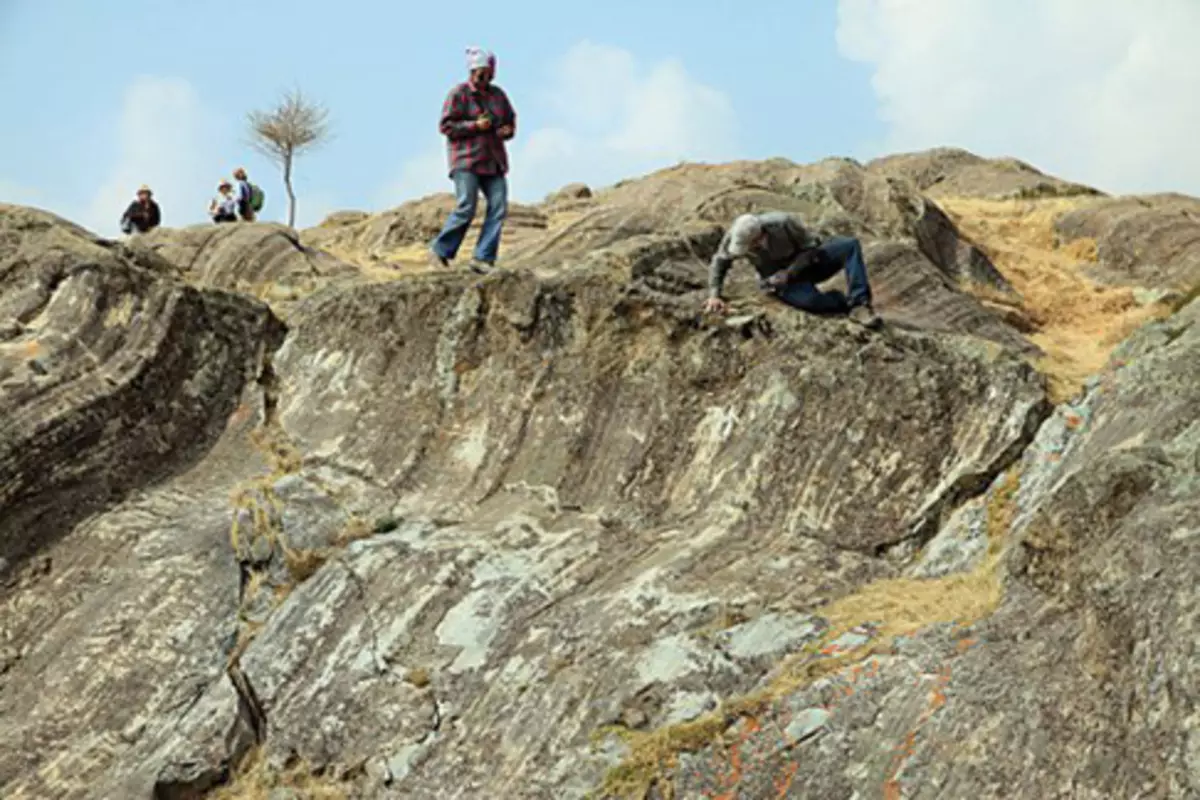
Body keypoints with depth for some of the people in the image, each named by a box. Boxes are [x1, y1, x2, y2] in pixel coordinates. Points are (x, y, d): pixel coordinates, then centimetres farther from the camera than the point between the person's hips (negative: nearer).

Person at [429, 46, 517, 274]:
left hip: (493, 161, 6)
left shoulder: (498, 94, 13)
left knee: (498, 208, -6)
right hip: (466, 159, -6)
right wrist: (475, 126, -18)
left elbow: (511, 119, 25)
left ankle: (483, 258, -4)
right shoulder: (459, 94, -5)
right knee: (466, 208, -13)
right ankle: (442, 249, 5)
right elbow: (446, 126, -10)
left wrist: (507, 130, 1)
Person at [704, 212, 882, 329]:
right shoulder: (736, 235, -21)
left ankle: (859, 305, -27)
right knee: (809, 300, -38)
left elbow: (812, 246, -14)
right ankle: (847, 303, -8)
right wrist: (714, 295, -11)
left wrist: (788, 273, -25)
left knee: (850, 245, -23)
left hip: (806, 262, 0)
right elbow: (719, 262, -2)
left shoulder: (783, 223, -28)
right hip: (779, 280, 0)